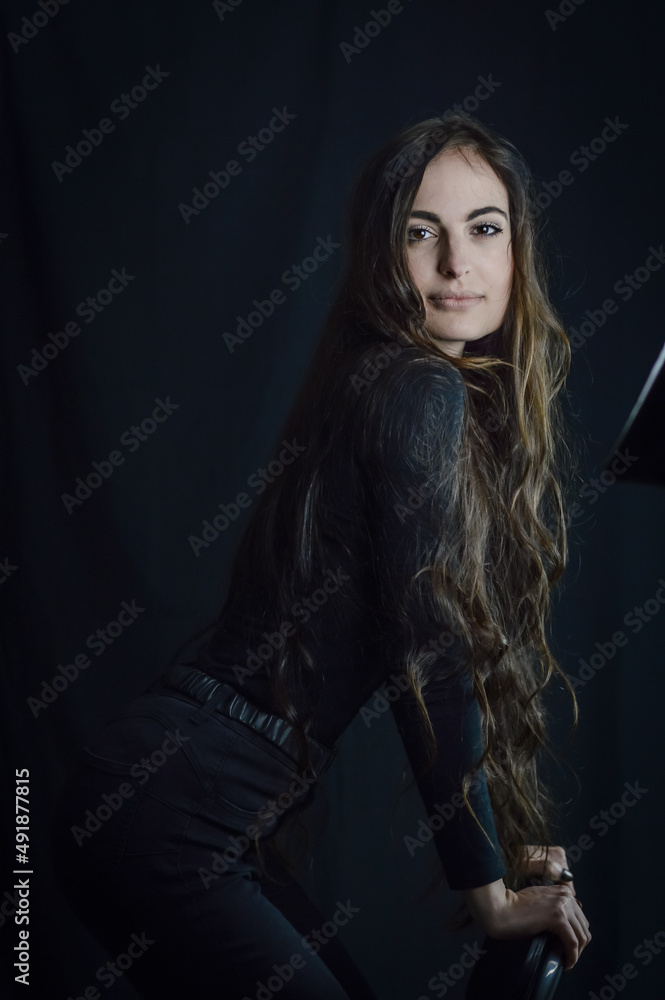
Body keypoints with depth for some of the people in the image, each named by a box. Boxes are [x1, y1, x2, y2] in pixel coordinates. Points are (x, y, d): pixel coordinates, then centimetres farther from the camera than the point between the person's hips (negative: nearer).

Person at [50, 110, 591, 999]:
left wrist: (500, 842, 19)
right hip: (161, 817, -9)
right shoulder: (419, 394, -15)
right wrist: (491, 893, -8)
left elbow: (483, 648, 16)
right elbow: (431, 664, -16)